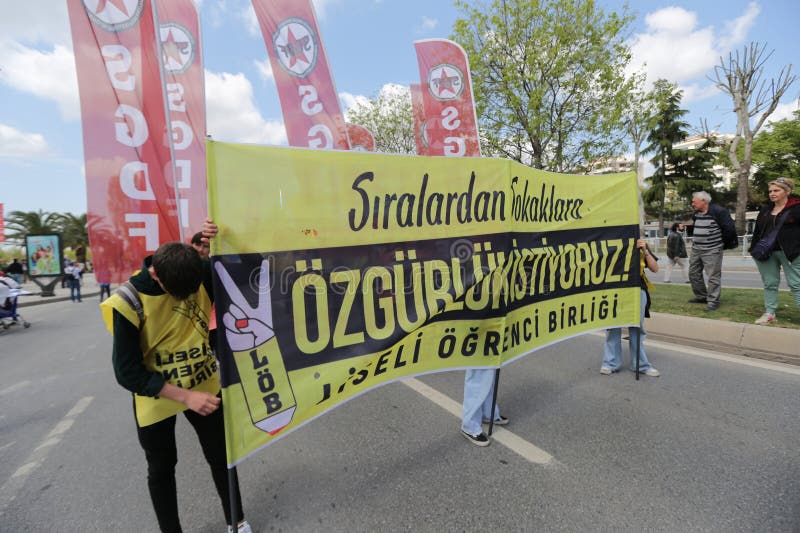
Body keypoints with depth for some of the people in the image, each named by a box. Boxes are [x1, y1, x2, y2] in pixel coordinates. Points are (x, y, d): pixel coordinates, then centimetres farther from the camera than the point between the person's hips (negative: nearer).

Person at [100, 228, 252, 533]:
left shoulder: (202, 273, -15)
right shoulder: (128, 303, -22)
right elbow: (128, 373, -19)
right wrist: (186, 396, -25)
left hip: (205, 386, 3)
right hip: (156, 397, -2)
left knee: (221, 457, 16)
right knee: (161, 469, 19)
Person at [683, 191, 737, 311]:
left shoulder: (718, 211, -13)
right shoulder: (697, 213, 10)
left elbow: (729, 228, -13)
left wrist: (721, 243, -5)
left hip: (712, 250, -8)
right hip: (696, 249, 8)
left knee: (713, 277, -4)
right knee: (693, 273, 13)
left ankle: (713, 301, 2)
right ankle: (701, 296, 27)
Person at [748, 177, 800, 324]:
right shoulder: (765, 210, 13)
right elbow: (757, 231, 16)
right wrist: (754, 248, 9)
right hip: (767, 253, 5)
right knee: (770, 284, 9)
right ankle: (769, 313, 16)